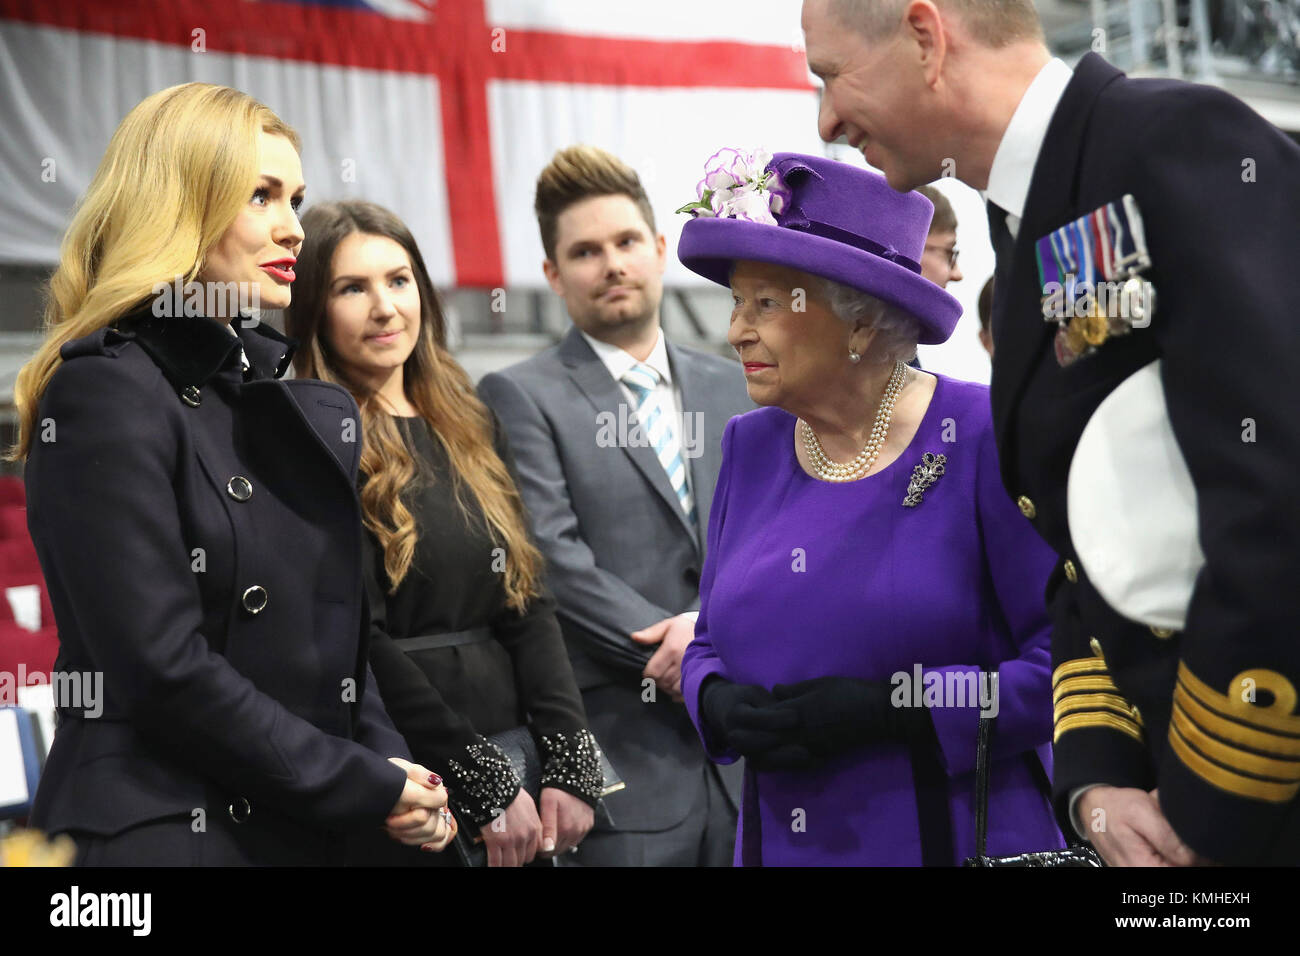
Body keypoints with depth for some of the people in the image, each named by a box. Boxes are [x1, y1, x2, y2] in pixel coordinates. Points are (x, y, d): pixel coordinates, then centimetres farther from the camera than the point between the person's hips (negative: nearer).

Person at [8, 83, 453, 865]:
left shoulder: (305, 409, 10)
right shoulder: (106, 396, -13)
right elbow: (163, 668, -19)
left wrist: (391, 770, -3)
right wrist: (368, 789, -14)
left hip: (308, 832, 7)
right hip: (160, 830, -7)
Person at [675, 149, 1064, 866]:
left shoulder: (982, 437, -10)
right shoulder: (749, 447, 5)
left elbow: (1067, 658, -13)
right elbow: (710, 642, 13)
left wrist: (890, 709, -21)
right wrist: (719, 705, -9)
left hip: (963, 839, -4)